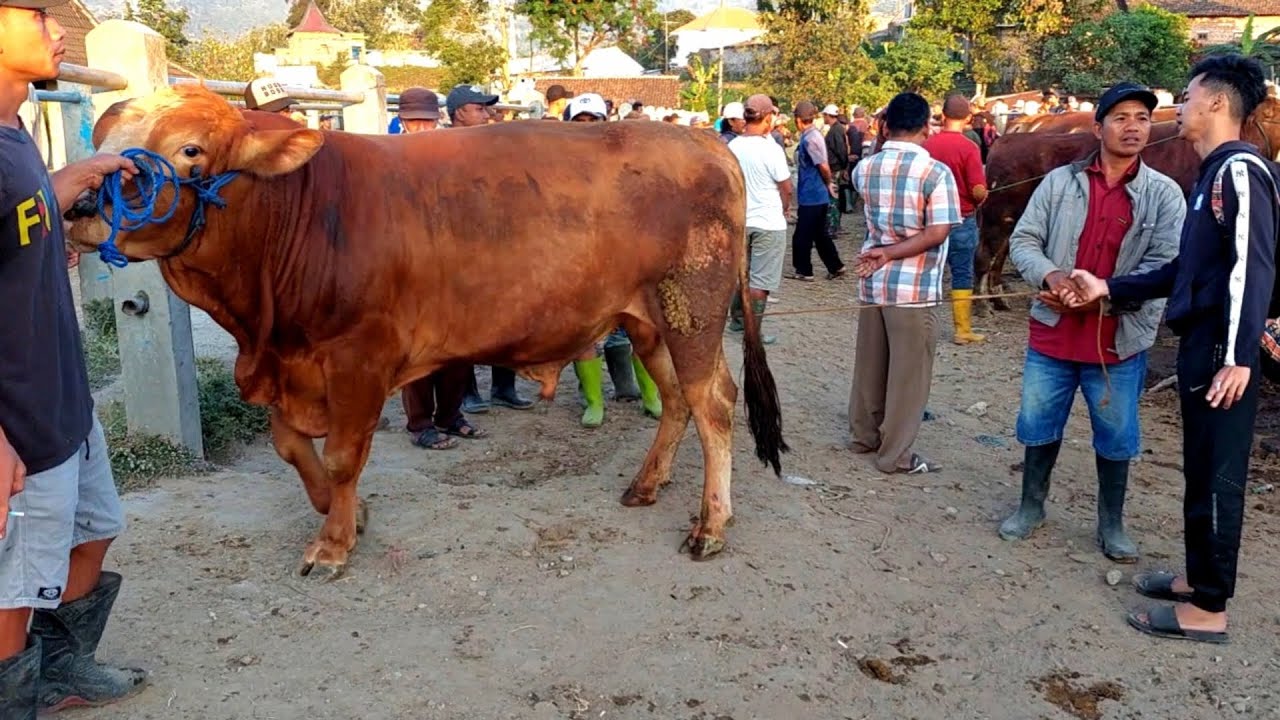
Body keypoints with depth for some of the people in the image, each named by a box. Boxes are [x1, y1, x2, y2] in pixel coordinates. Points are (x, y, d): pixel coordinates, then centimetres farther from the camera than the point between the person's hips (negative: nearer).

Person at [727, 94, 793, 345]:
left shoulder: (733, 147, -2)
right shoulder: (771, 149, -18)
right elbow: (786, 188, -10)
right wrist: (784, 209, 10)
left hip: (740, 219, 6)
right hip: (769, 223, -6)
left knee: (742, 272, 21)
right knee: (760, 281, 1)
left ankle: (737, 320, 31)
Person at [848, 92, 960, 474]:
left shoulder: (863, 168, 3)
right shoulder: (936, 172, -12)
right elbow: (937, 234, -16)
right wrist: (891, 253, -12)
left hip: (872, 282, 6)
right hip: (915, 287, -5)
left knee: (869, 365, 18)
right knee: (907, 373, 4)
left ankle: (864, 434, 31)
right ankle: (895, 454, 12)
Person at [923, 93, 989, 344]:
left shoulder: (927, 145, -3)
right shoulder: (969, 147, -15)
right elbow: (978, 191, -19)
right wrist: (978, 201, 2)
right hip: (962, 220, -3)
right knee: (962, 276, 6)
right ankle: (962, 330, 11)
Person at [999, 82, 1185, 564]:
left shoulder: (1165, 194, -3)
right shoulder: (1060, 182, 1)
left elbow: (1166, 265, -11)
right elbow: (1023, 240, 0)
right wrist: (1049, 276, -20)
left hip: (1119, 339, -1)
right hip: (1053, 332, 1)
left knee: (1116, 437, 12)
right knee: (1039, 426, 13)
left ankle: (1111, 524, 29)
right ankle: (1031, 506, 33)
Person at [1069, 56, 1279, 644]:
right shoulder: (1212, 174, 17)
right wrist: (1109, 288, 18)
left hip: (1223, 349, -10)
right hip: (1200, 343, 10)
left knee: (1216, 476, -2)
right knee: (1201, 471, 17)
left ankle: (1208, 608, 8)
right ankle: (1199, 576, 30)